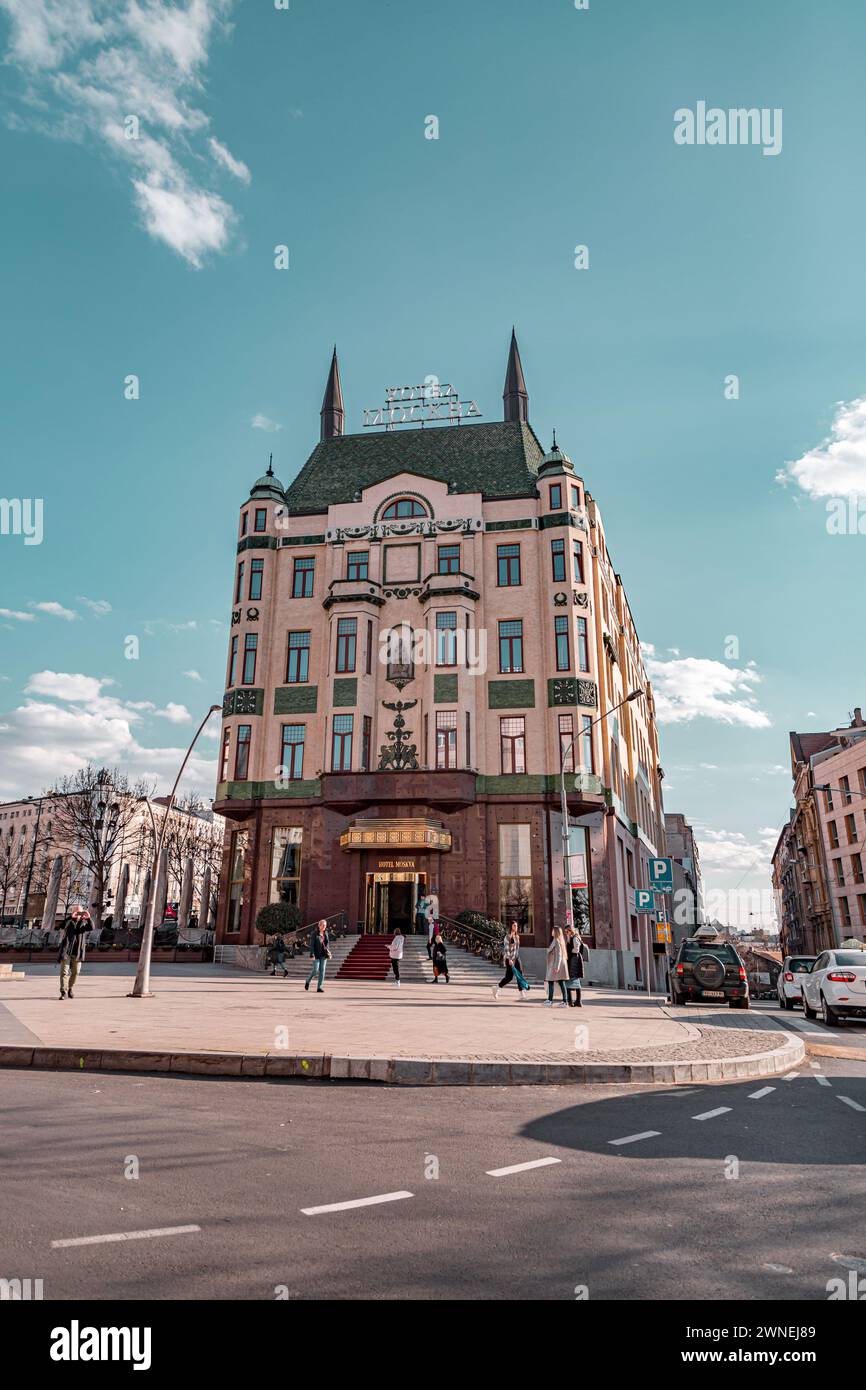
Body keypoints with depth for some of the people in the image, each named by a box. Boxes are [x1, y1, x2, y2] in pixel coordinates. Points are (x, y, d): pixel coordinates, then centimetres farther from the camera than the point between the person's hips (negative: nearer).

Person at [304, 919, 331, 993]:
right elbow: (311, 944, -10)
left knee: (322, 971, 2)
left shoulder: (326, 933, 9)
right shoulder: (315, 933, -7)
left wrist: (329, 953, 11)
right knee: (315, 970, -5)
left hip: (324, 954, 5)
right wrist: (312, 954, -16)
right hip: (317, 955, -5)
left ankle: (319, 987, 5)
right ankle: (307, 981, 23)